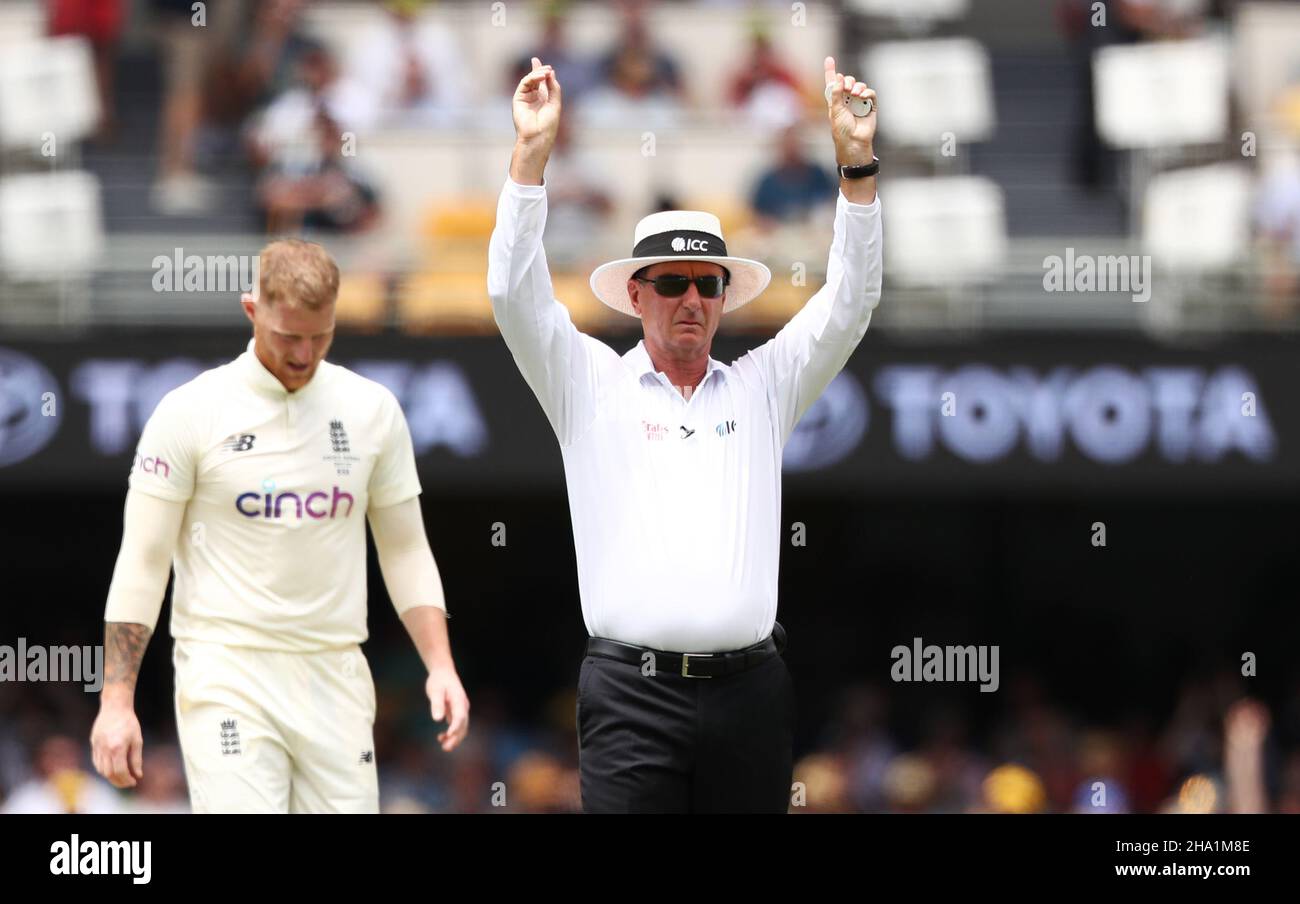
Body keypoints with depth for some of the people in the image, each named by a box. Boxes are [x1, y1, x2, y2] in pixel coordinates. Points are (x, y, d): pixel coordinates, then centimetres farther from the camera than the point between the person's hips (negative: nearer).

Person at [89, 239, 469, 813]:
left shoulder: (373, 410, 7)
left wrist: (440, 665, 2)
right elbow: (142, 561, -1)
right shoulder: (191, 411, -3)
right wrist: (116, 701, -7)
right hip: (226, 675, -4)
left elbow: (405, 550, 15)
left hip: (335, 680, 4)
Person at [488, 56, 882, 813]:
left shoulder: (761, 387, 14)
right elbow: (517, 296, -2)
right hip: (634, 692, -2)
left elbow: (849, 304, 8)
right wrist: (532, 155, -9)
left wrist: (858, 163, -2)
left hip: (750, 691, 2)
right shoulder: (593, 386, 8)